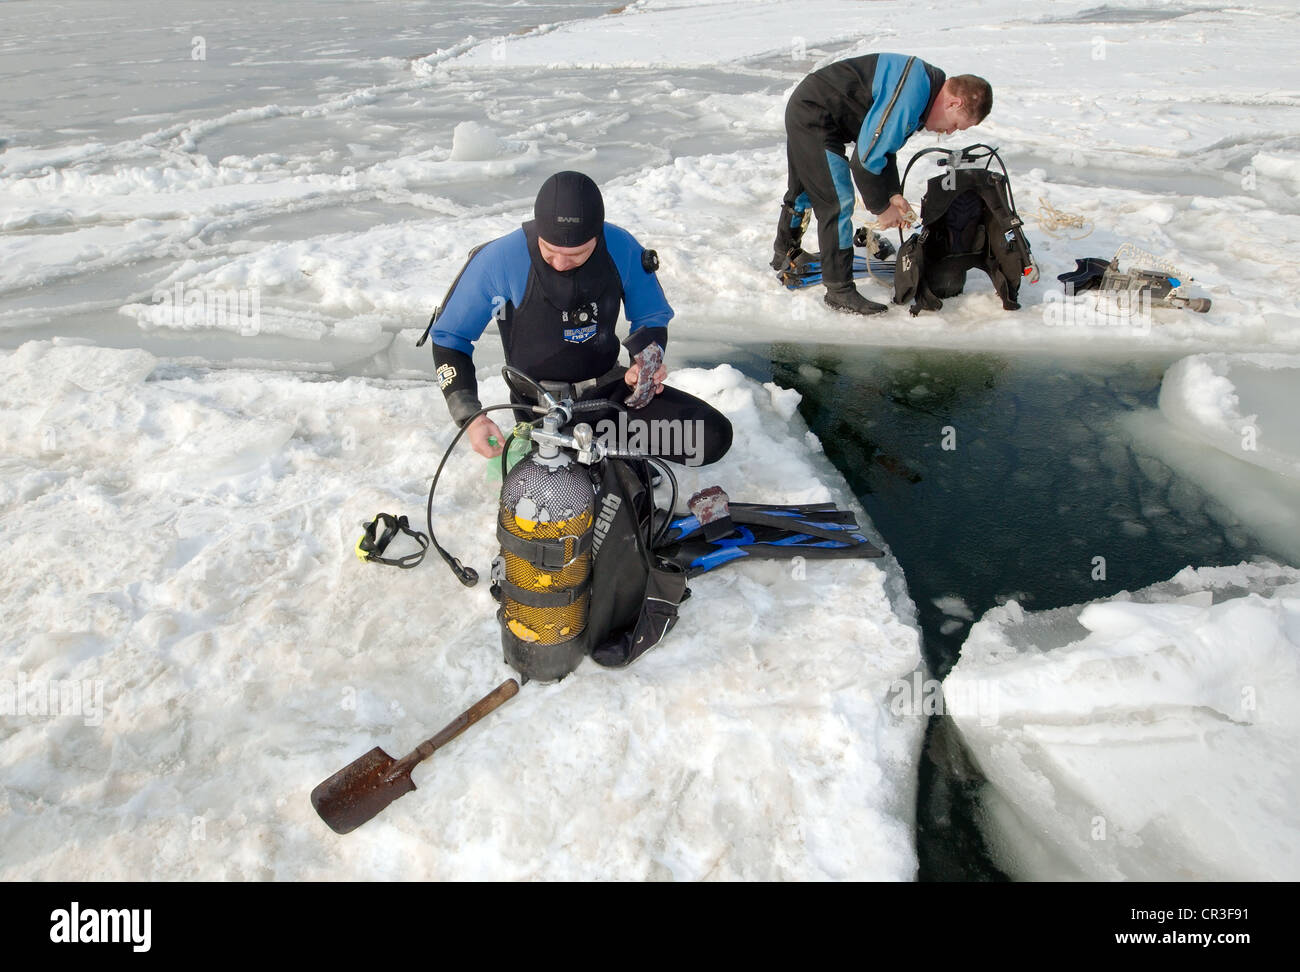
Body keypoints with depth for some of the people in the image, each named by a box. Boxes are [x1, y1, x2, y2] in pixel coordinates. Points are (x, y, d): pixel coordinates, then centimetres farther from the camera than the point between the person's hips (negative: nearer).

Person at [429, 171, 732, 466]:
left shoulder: (621, 248, -10)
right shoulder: (499, 260, -18)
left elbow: (652, 317, 9)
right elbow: (448, 338, -5)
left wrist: (647, 360, -14)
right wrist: (469, 416, -17)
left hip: (611, 388, 3)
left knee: (713, 436, -13)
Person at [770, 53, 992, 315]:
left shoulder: (927, 86, 5)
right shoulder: (909, 96, -27)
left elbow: (883, 143, 12)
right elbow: (865, 158, -27)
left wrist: (892, 194, 3)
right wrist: (881, 208, -14)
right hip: (814, 116, -11)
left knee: (804, 190, 27)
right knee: (837, 202, -12)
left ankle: (785, 253, 48)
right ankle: (840, 290, -5)